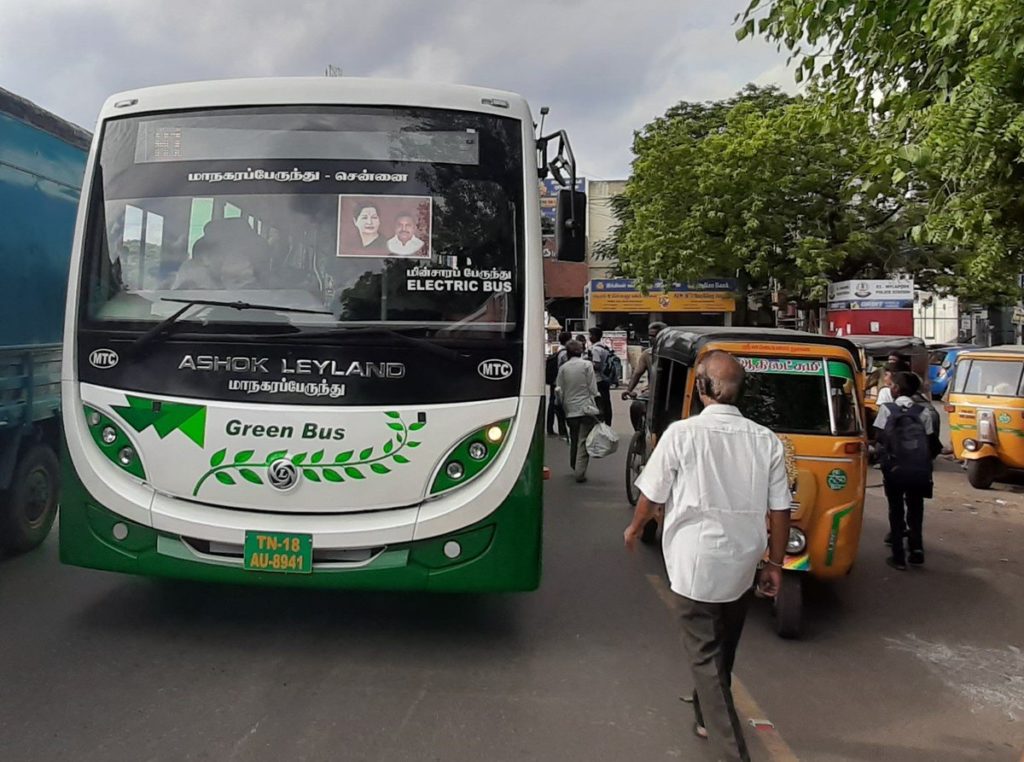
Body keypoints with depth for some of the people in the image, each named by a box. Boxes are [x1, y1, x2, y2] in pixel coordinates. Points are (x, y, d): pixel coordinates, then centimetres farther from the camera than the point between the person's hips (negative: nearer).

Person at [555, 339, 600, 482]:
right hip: (586, 408, -3)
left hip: (570, 410, 3)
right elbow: (593, 388, -5)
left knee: (574, 440, 18)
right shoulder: (587, 364, -4)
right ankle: (580, 472, -6)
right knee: (584, 441, -2)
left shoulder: (563, 368, 3)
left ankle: (574, 467, 29)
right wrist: (593, 405, 8)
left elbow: (559, 391, 6)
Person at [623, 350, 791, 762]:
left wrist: (634, 529, 14)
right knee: (723, 648, 24)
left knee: (705, 654, 6)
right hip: (742, 562, 5)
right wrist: (775, 563, 12)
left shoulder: (682, 433, -14)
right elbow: (780, 510, -1)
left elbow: (652, 495, -5)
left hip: (697, 561, -5)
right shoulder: (766, 440, -4)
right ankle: (706, 715, 45)